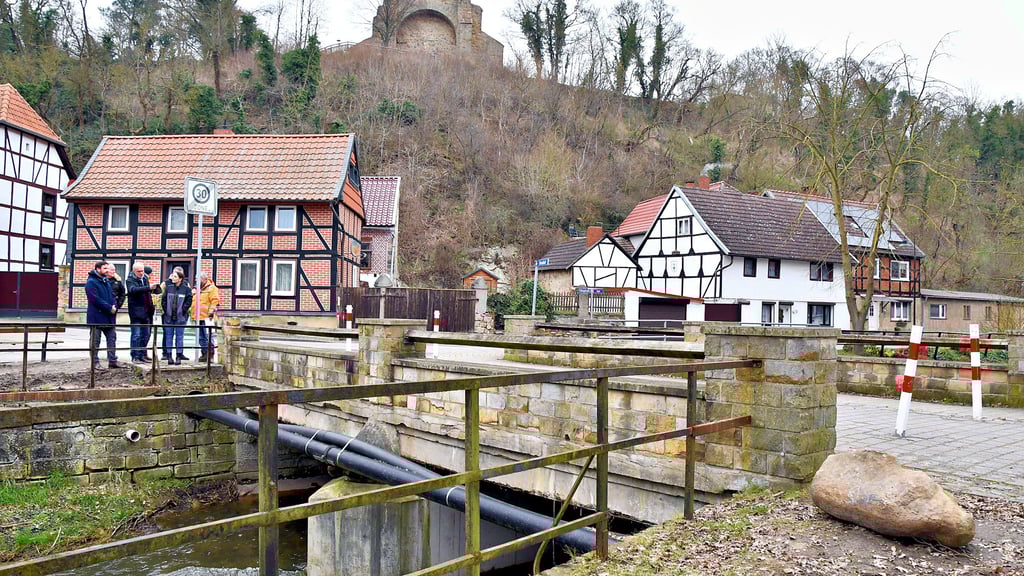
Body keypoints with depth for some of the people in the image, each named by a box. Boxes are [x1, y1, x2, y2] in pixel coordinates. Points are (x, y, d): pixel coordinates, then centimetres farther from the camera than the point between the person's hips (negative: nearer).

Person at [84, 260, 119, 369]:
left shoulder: (106, 281, 15)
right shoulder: (91, 282, -11)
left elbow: (112, 295, 15)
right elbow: (96, 299, -19)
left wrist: (114, 306, -4)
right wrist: (109, 308, -17)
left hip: (109, 317, 8)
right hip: (96, 317, -8)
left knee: (112, 338, 8)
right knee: (95, 342, 1)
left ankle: (112, 361, 13)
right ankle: (95, 363, 7)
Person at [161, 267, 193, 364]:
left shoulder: (186, 288, -3)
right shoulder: (168, 287, 5)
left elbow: (189, 301, -2)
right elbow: (164, 299, 8)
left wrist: (182, 310, -8)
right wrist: (166, 311, 0)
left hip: (181, 317, -3)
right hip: (169, 316, 3)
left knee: (179, 336, 3)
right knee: (169, 336, 6)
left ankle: (179, 356, 7)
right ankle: (169, 355, 12)